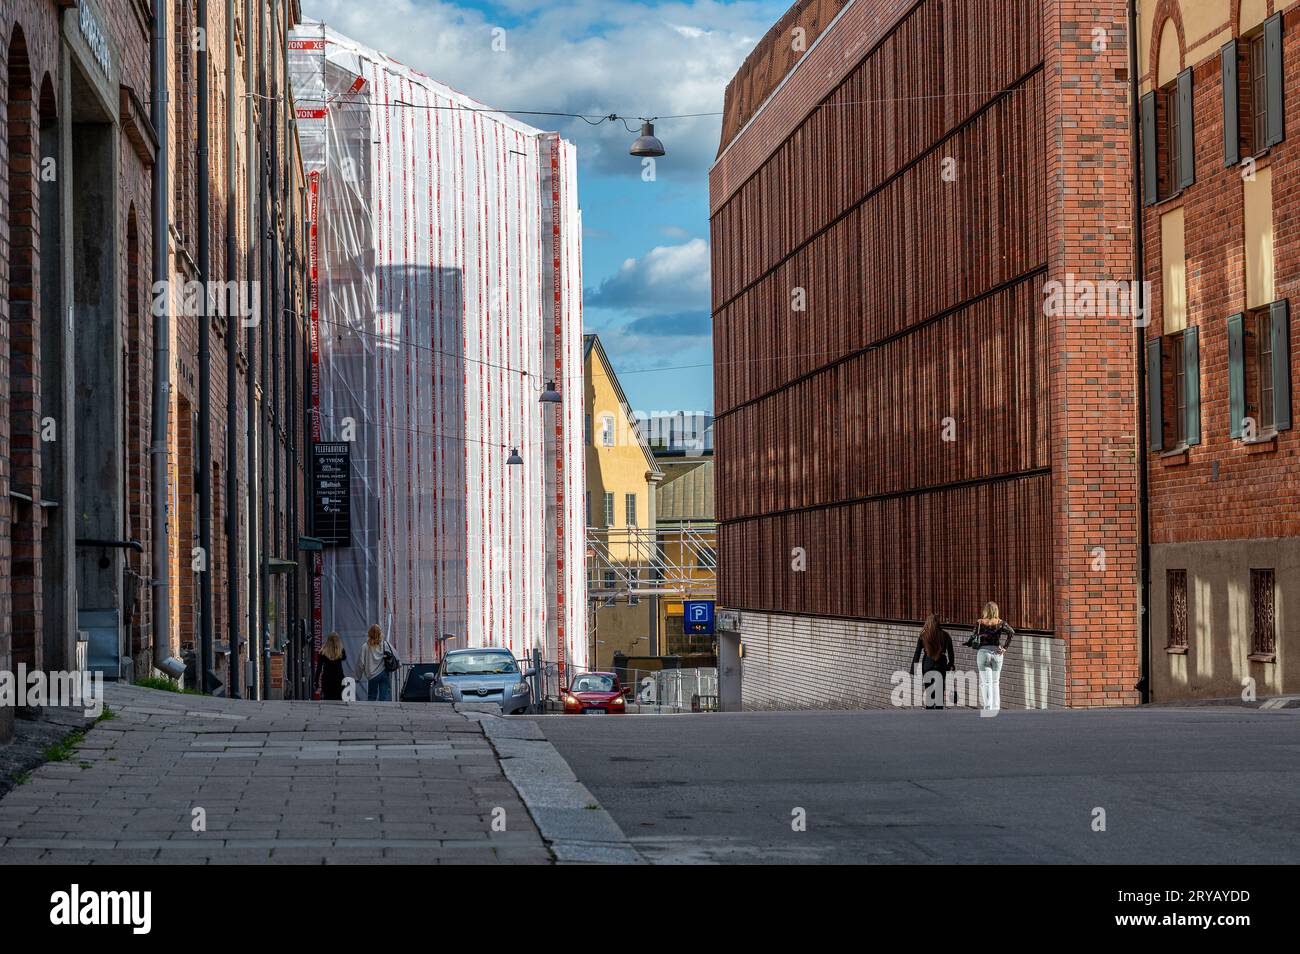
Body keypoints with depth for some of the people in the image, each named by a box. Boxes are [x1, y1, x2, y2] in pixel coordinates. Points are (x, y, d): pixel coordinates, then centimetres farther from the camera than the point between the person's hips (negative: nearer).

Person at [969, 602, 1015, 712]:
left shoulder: (980, 622, -1)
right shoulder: (1000, 623, 3)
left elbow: (973, 635, -12)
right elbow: (1011, 633, -10)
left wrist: (968, 642, 8)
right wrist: (1005, 647, -7)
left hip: (983, 651, -2)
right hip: (996, 652, 2)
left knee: (985, 683, -1)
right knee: (995, 683, 13)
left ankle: (987, 707, -11)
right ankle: (995, 708, 14)